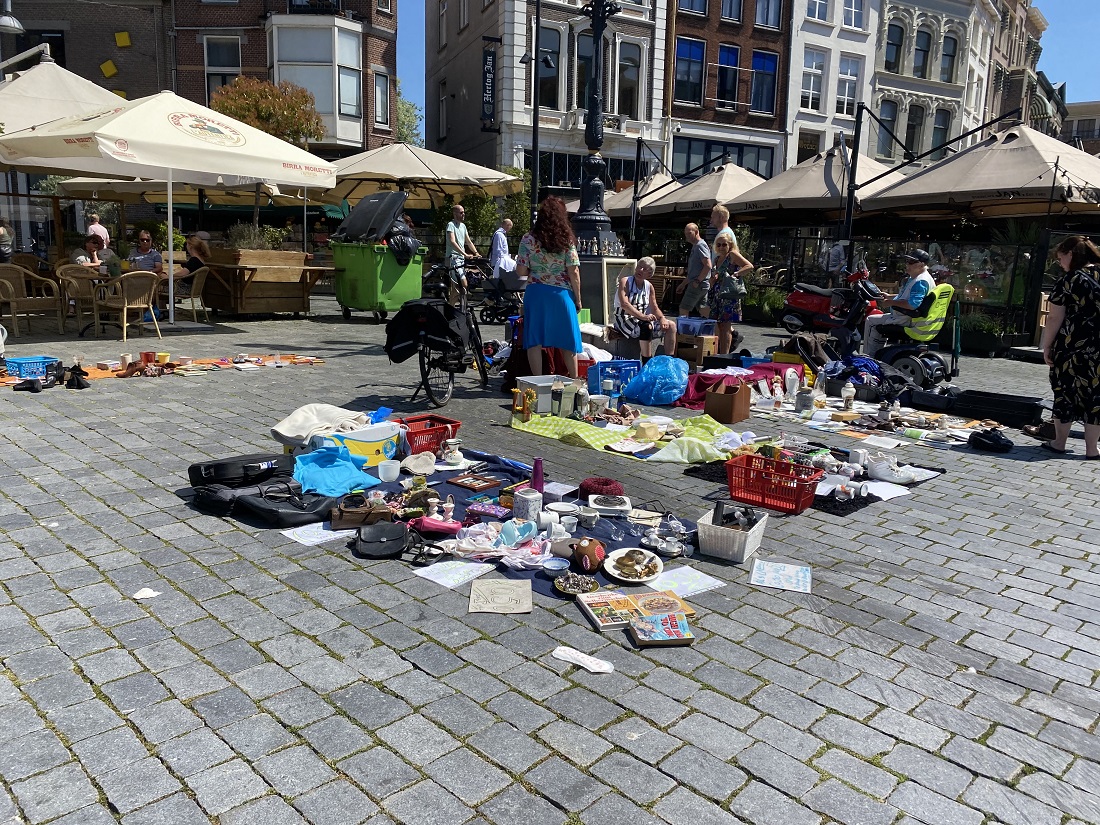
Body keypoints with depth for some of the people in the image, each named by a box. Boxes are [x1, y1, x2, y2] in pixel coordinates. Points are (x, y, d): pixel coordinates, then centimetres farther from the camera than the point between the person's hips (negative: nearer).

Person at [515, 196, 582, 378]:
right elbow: (574, 273, -4)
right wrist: (577, 299, 5)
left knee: (535, 341, 6)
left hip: (535, 293, 0)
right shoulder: (567, 240, -3)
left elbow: (521, 272, -4)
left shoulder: (528, 239, -3)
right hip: (561, 294, 0)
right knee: (568, 342, 11)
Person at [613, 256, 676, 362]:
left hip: (642, 320, 7)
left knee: (671, 325, -5)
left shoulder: (649, 286, 9)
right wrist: (642, 316, -35)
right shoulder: (625, 281, -10)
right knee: (646, 326, -36)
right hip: (624, 320, -7)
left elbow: (655, 308, 11)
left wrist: (662, 318, -13)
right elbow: (624, 304, -25)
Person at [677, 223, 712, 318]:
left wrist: (697, 281, -19)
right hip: (702, 285, 10)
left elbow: (708, 266, -21)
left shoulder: (700, 245, -11)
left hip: (698, 285, -10)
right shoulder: (695, 246, 21)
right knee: (703, 311, 11)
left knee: (683, 309, -8)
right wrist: (683, 284, 25)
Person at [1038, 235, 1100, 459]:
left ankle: (1059, 443, 18)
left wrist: (1046, 346, -2)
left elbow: (1055, 318, -9)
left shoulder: (1069, 281, -8)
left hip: (1071, 349, -4)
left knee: (1065, 393, 9)